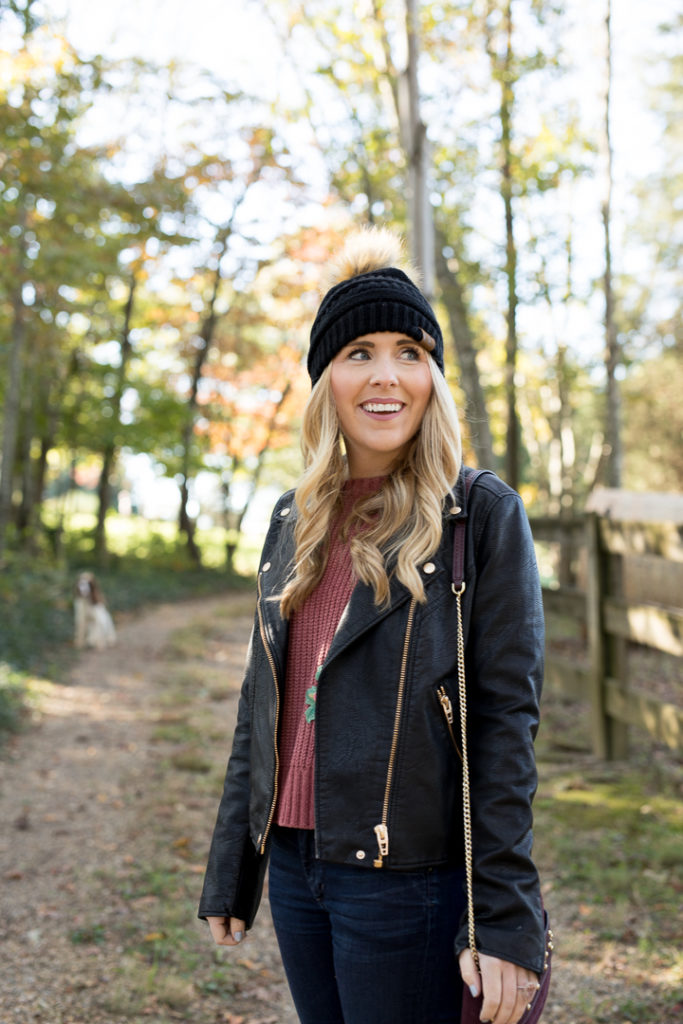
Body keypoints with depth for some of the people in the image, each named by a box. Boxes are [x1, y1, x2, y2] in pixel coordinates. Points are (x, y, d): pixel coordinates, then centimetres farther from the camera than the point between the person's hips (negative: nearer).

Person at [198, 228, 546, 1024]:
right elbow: (261, 703, 13)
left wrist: (505, 919, -16)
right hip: (295, 868, 5)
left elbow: (508, 718, -11)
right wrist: (229, 871, 13)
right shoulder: (293, 520, 10)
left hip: (410, 880, -5)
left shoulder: (483, 516, -6)